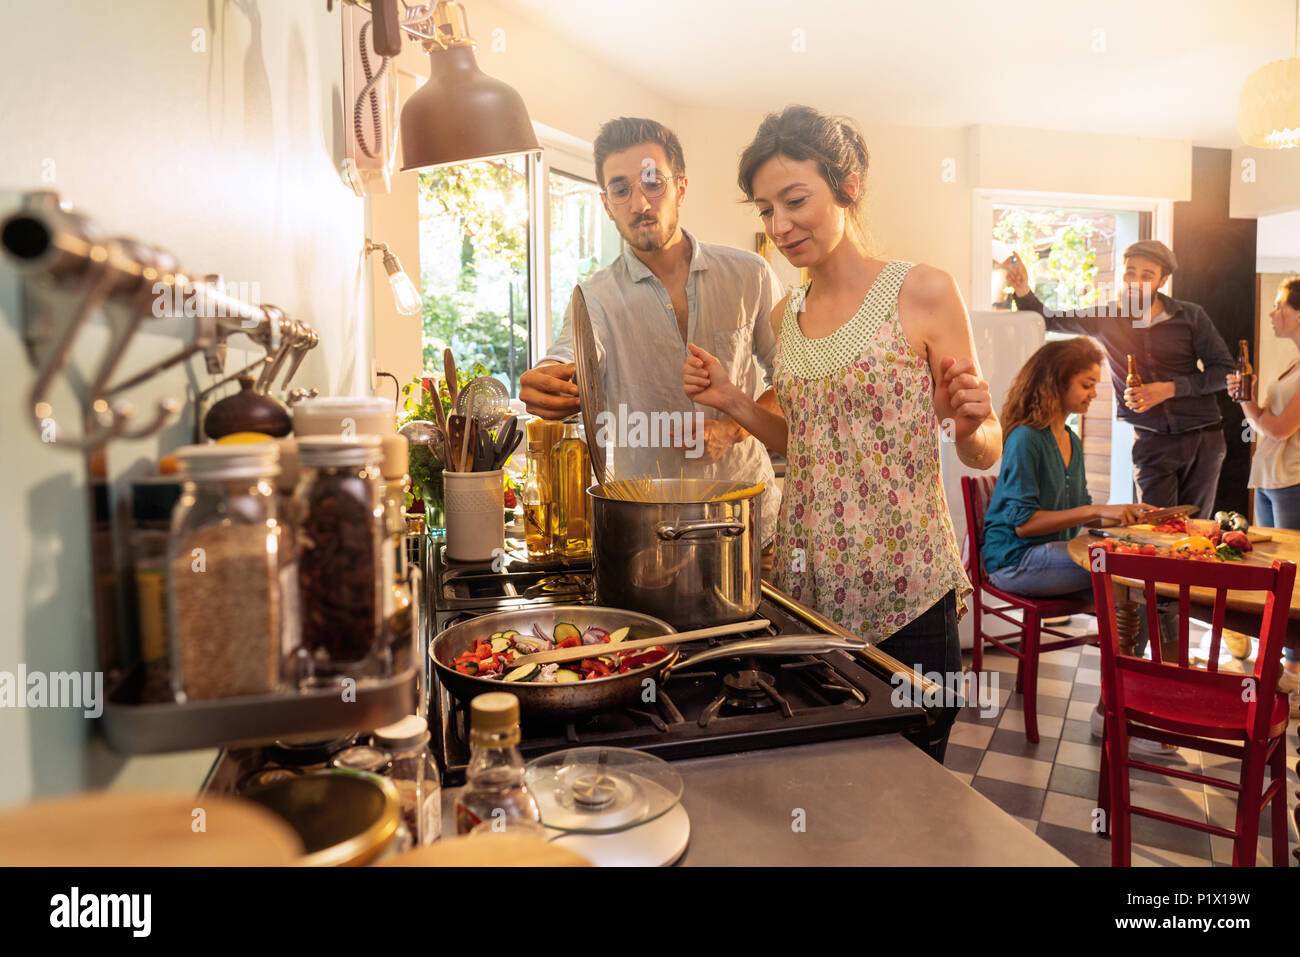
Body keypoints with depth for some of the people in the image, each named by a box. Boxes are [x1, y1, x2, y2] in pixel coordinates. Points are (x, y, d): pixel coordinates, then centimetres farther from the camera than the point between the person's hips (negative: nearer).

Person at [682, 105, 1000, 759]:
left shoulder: (923, 293, -7)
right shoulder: (787, 316, 8)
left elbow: (984, 454, -3)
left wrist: (971, 425, -25)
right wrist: (732, 402, 3)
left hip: (905, 594, -4)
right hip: (805, 586, 5)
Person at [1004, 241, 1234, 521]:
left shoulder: (1190, 316, -1)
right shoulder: (1106, 320, 3)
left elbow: (1224, 370, -1)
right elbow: (1049, 320, 8)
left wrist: (1169, 389, -14)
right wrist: (1023, 290, -11)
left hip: (1202, 439, 0)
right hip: (1152, 442, 0)